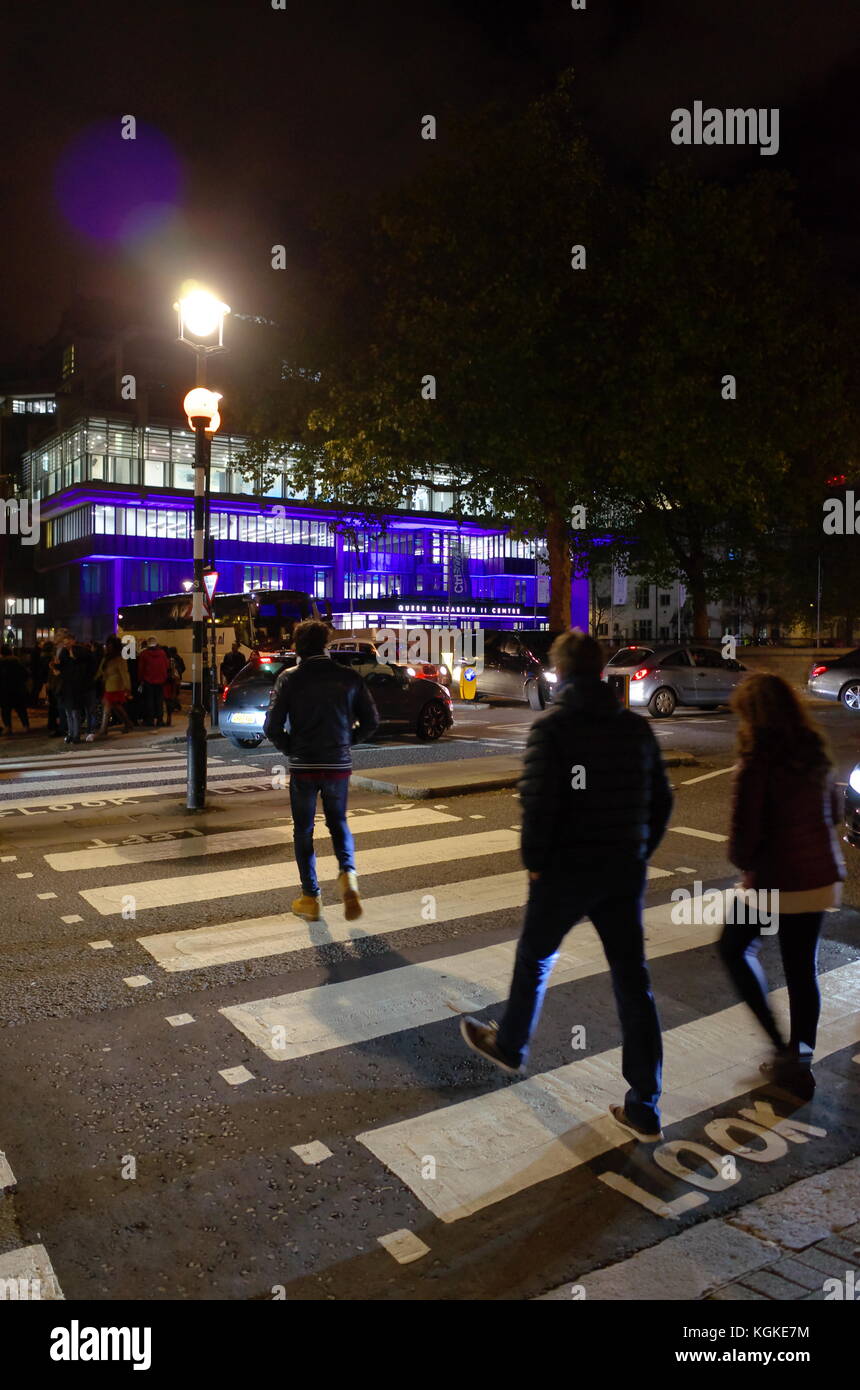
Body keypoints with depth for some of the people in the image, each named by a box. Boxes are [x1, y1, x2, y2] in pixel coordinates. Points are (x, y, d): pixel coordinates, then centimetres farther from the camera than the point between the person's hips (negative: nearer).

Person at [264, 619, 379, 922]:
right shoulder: (348, 677, 0)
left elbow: (273, 726, -10)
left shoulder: (290, 678, -6)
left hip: (303, 766, -2)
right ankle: (347, 874, -5)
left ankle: (311, 898, 16)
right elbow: (371, 721, 2)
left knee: (303, 831, 13)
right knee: (338, 823, 20)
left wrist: (289, 749, 7)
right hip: (339, 764, 2)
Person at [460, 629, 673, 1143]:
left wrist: (535, 861, -4)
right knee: (633, 980, 9)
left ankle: (510, 1046, 43)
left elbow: (539, 803, -18)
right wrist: (638, 854, 16)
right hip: (625, 872, 4)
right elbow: (662, 801, 7)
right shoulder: (637, 727, 3)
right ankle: (644, 1108, 15)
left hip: (567, 870, -4)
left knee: (535, 958, 20)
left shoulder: (552, 727, -13)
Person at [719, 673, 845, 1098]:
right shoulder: (816, 755, 2)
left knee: (734, 948, 17)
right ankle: (799, 1058, 27)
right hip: (821, 878, 6)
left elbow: (744, 838, -19)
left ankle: (782, 1045, 12)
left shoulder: (755, 766, -20)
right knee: (802, 967, 16)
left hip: (775, 882, -6)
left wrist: (742, 860, 2)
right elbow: (832, 814, 14)